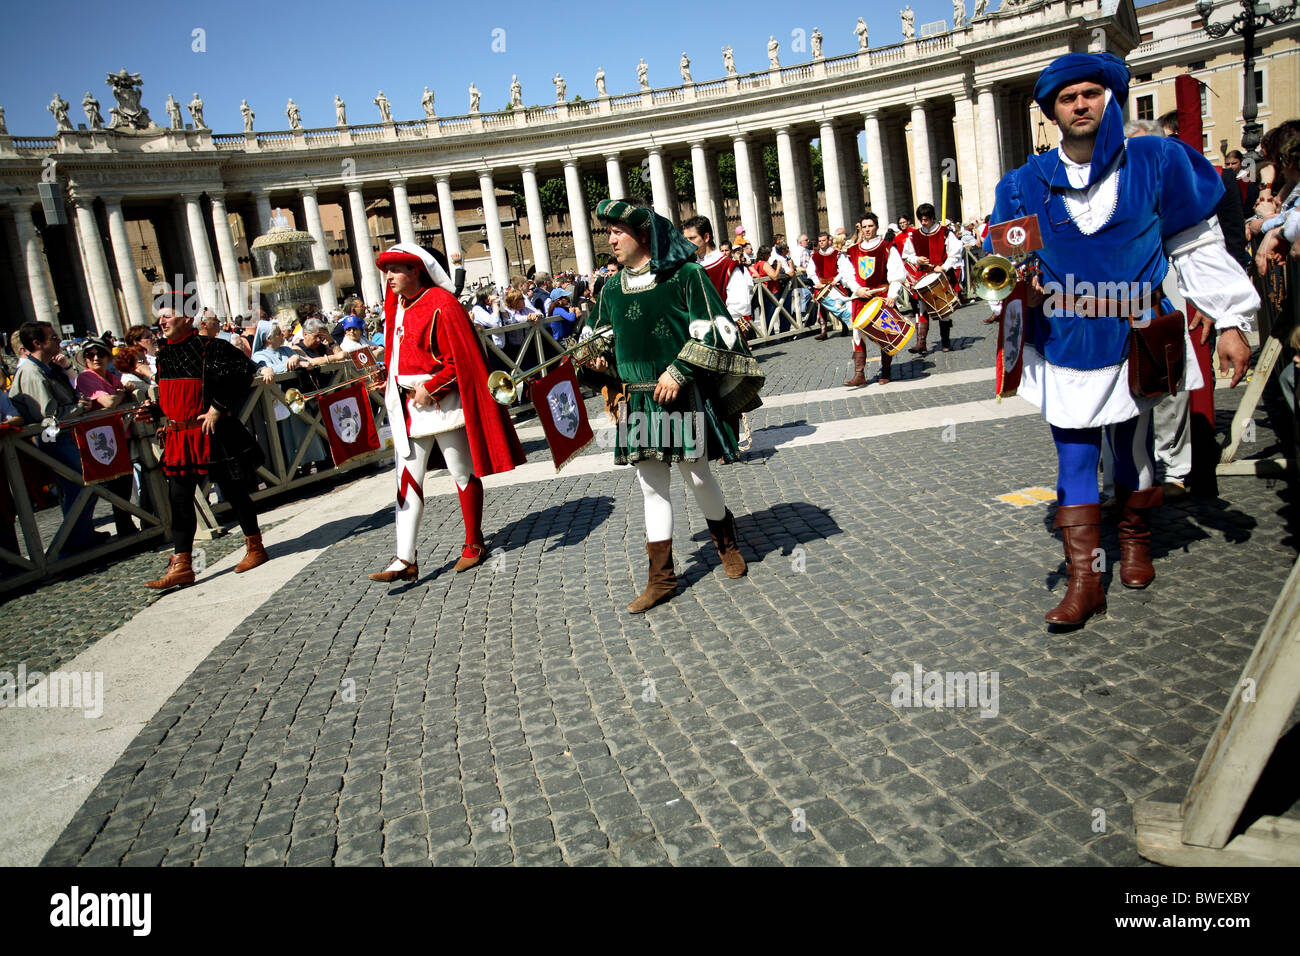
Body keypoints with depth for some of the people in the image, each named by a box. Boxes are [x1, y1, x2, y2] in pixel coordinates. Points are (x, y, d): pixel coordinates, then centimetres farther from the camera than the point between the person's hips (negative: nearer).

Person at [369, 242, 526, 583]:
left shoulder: (440, 306, -13)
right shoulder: (395, 306, 11)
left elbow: (458, 360, -16)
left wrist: (429, 390, -18)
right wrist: (392, 382, 11)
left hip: (443, 404, -7)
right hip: (408, 406, 7)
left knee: (462, 473, 6)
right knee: (408, 480, 2)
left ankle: (474, 545, 22)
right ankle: (405, 560, 3)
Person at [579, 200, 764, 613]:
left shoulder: (685, 274, -7)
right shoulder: (612, 288, 11)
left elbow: (711, 329, -11)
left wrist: (678, 372, -17)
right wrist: (595, 359, 1)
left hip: (682, 396, -5)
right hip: (638, 400, 5)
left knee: (697, 475, 4)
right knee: (651, 486, 6)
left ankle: (727, 546, 33)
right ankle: (661, 579, 14)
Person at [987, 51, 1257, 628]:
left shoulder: (1156, 162, -1)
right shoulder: (1026, 184, 0)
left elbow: (1197, 248, 3)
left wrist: (1232, 321, 1)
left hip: (1135, 340, 0)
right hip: (1064, 346, 0)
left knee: (1134, 450, 12)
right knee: (1074, 458, -2)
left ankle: (1135, 539, 38)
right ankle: (1084, 580, 2)